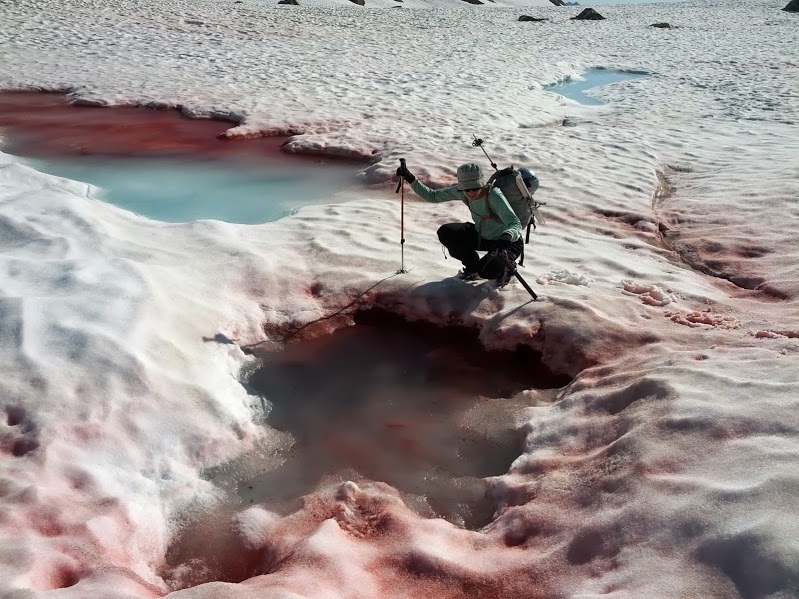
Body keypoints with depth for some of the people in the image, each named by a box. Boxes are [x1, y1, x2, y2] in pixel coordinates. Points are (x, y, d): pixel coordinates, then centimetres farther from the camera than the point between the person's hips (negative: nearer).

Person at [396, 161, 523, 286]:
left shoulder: (494, 196, -33)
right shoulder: (461, 191, -16)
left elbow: (515, 224, -40)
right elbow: (432, 196, -7)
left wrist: (506, 238, -63)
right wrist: (411, 179, -19)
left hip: (509, 242, -6)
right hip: (482, 235, 6)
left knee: (486, 271, -33)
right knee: (445, 233, -12)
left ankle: (505, 269, 7)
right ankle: (474, 268, 11)